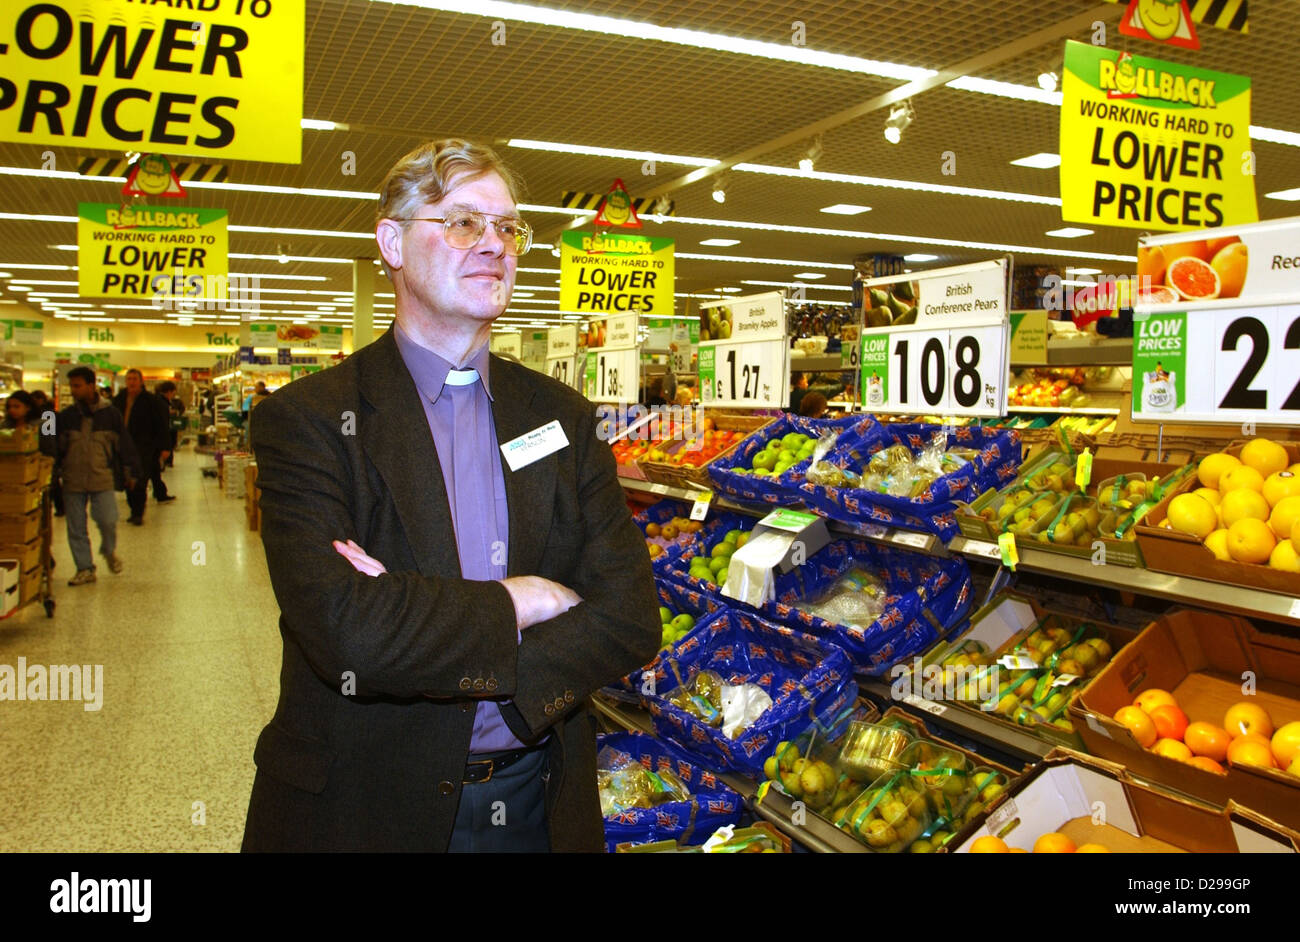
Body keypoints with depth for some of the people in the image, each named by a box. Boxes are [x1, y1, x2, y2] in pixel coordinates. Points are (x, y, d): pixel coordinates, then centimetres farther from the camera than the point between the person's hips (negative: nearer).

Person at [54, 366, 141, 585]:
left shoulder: (110, 414, -1)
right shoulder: (65, 416, 5)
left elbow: (125, 444, 3)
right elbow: (55, 448, 12)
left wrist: (131, 472, 3)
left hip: (102, 479, -3)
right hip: (72, 481, 3)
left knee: (108, 521, -9)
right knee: (76, 529, 5)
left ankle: (109, 551, 21)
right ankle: (85, 568, 16)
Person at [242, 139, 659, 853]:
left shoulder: (563, 417, 1)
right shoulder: (305, 420, -11)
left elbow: (630, 620, -8)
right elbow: (339, 628, -25)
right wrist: (520, 601, -15)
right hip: (366, 812, -3)